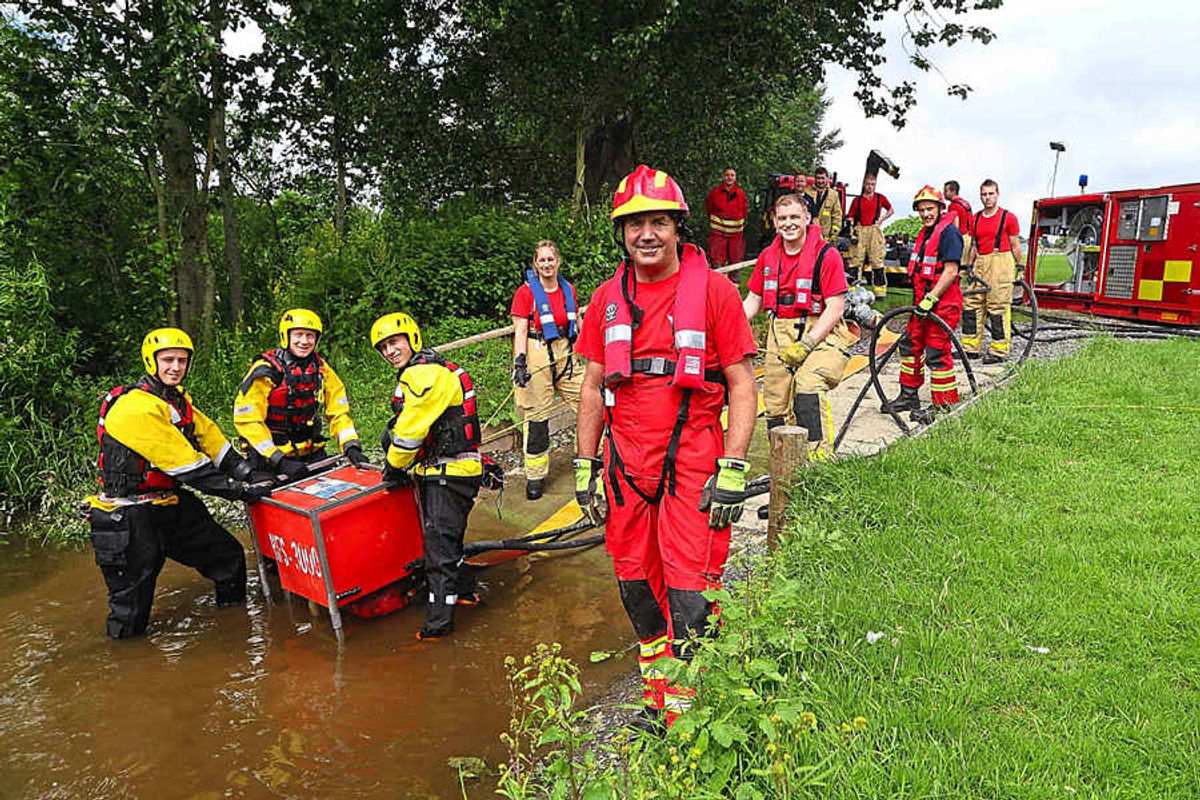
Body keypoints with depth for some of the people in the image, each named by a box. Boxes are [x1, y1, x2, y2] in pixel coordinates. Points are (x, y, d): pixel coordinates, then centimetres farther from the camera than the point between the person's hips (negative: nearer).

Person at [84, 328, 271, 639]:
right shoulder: (136, 407, -22)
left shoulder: (177, 399, 9)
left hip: (171, 503, 9)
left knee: (229, 556, 11)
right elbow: (187, 465, -24)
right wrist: (238, 491, -19)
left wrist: (250, 474, -6)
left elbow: (211, 438, 6)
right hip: (130, 516, -9)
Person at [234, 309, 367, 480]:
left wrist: (352, 448, -9)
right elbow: (246, 420, -15)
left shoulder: (321, 368, 3)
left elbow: (339, 412, 6)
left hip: (312, 455, 4)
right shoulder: (265, 371, -13)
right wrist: (279, 461, -21)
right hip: (270, 459, -4)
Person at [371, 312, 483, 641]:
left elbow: (411, 429, -18)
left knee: (440, 540, -7)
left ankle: (439, 619, -1)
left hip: (448, 473, -11)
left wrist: (394, 466, -5)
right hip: (436, 470, 11)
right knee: (445, 536, 21)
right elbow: (406, 426, 22)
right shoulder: (415, 374, 17)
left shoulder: (425, 374, -18)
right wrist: (400, 465, 13)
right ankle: (464, 591, 37)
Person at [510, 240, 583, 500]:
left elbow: (576, 325, 19)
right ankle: (535, 476, 10)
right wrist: (519, 363, -17)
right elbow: (520, 331, -8)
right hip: (536, 355, -5)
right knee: (536, 416, -1)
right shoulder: (526, 292, -4)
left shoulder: (568, 290, 10)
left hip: (566, 353, 5)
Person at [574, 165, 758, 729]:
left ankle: (685, 716, 12)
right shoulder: (607, 299, 7)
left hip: (693, 465, -4)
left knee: (689, 597, -4)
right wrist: (584, 468, 9)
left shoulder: (714, 290, -5)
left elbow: (742, 385, -5)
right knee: (636, 587, 13)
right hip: (626, 465, 4)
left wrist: (733, 471, -12)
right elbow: (593, 388, 13)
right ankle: (656, 701, 32)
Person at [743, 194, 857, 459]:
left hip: (820, 332, -5)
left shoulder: (826, 255, -7)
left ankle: (820, 454, -23)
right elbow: (752, 300, 15)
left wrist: (806, 344, -18)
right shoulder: (768, 256, 9)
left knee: (808, 386, -30)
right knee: (775, 406, 3)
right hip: (780, 333, 5)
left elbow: (835, 309, -10)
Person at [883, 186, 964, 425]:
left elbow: (951, 272, -20)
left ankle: (944, 406, 3)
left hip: (943, 303, -9)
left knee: (936, 353, -6)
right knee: (910, 345, 14)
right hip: (924, 301, 10)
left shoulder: (949, 232, -13)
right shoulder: (925, 233, 16)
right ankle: (909, 395, 26)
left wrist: (931, 298, -23)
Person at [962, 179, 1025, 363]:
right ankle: (971, 348, 11)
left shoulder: (1008, 217, 0)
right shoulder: (975, 219, 14)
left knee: (998, 308, -6)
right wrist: (968, 267, 17)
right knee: (971, 305, 4)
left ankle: (999, 351, -2)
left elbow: (1015, 246, 3)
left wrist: (1020, 267, 1)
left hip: (1001, 264, -6)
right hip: (980, 264, 6)